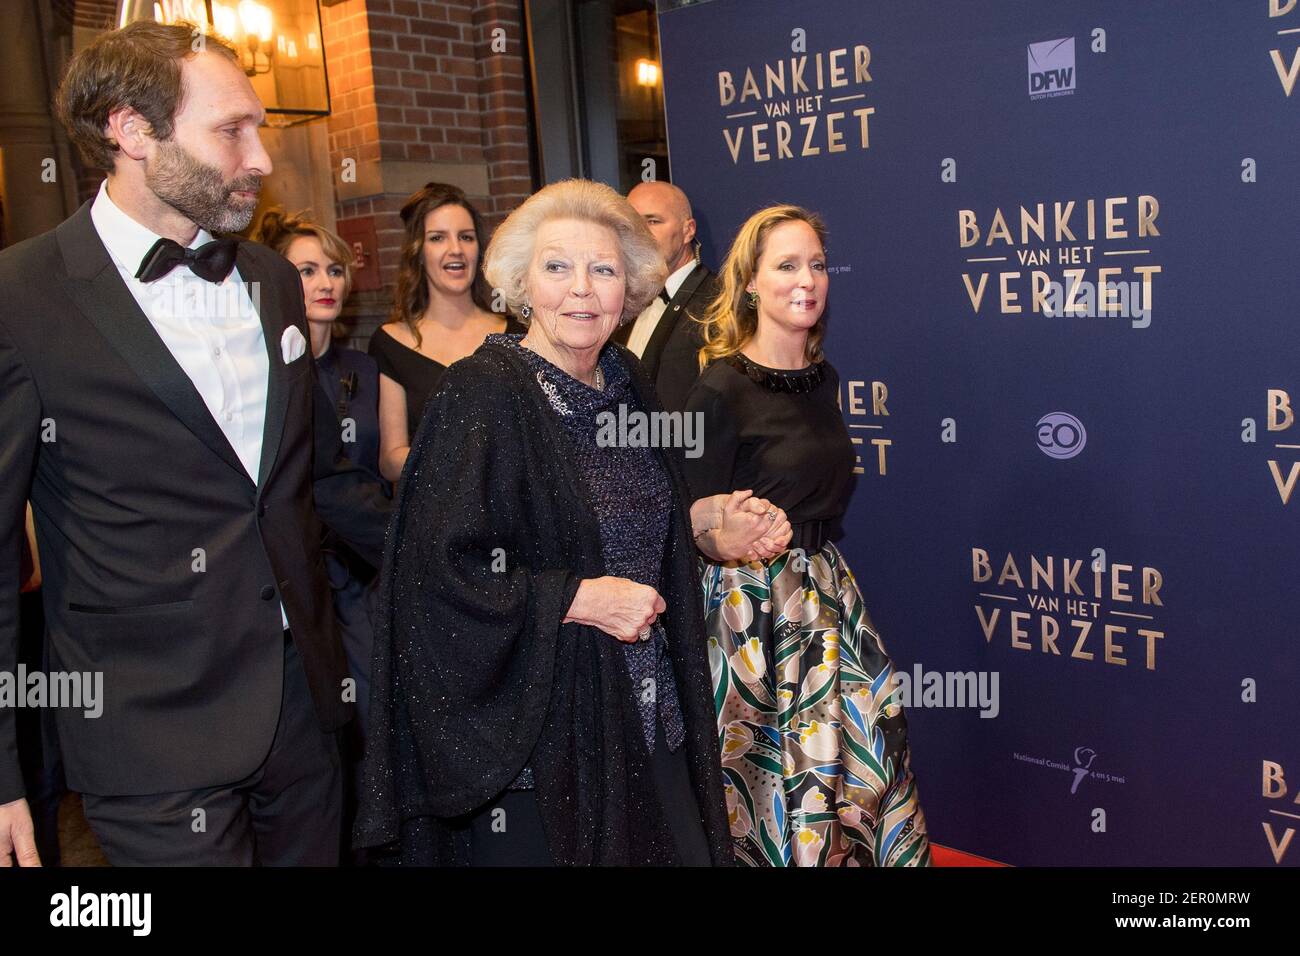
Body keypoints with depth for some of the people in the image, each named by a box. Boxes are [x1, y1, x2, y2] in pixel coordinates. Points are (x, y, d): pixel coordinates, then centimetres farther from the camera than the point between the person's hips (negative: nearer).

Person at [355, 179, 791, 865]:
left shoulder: (627, 381, 5)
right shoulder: (482, 393, -17)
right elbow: (435, 570, -21)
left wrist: (702, 520, 2)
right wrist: (581, 599, -21)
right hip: (535, 730, -7)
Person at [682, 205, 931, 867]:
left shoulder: (822, 379, 7)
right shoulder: (721, 389, -14)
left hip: (828, 588, 7)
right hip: (753, 603, -7)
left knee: (870, 750, 11)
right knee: (771, 769, 6)